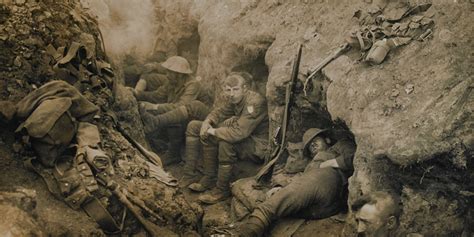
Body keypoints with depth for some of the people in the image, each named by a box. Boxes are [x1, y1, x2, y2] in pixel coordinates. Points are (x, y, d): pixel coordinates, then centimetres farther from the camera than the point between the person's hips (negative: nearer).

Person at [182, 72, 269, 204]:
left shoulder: (255, 102, -29)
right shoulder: (233, 99, -2)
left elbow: (239, 132, -37)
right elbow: (220, 112, 16)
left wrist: (213, 131, -23)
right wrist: (207, 122, -7)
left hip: (258, 147, -9)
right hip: (245, 138, 9)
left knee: (226, 141, -37)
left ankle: (222, 190, -17)